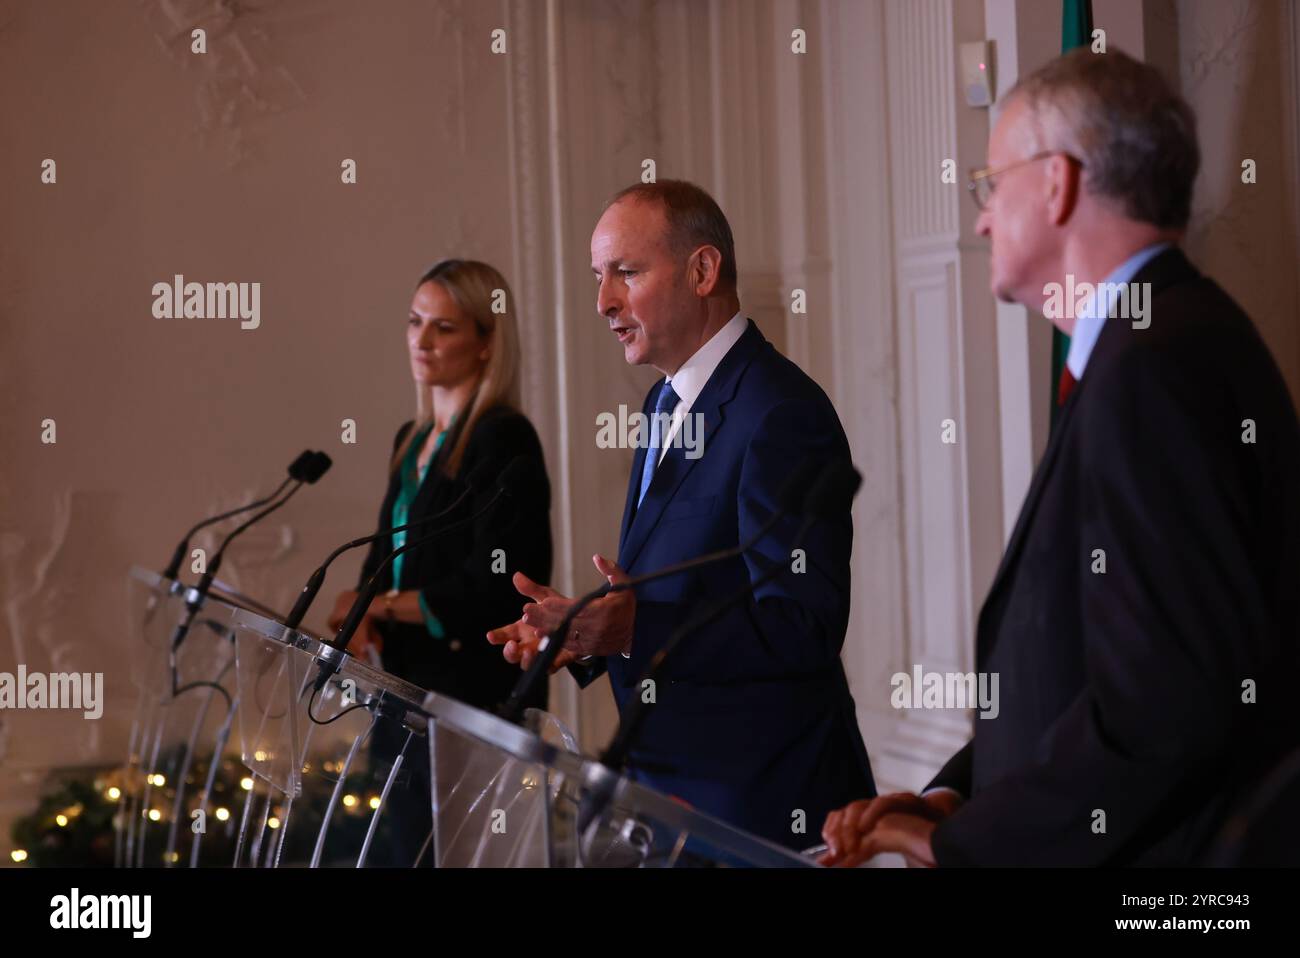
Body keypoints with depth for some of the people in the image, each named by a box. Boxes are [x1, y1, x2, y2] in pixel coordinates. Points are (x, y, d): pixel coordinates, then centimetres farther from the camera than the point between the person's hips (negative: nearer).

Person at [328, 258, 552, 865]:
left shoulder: (503, 440, -12)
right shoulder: (413, 440, 15)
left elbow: (493, 588, -18)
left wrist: (381, 606, -10)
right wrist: (365, 620, -3)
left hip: (478, 700, -8)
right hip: (410, 698, 8)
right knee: (413, 852, 11)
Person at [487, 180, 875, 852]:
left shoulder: (783, 416, -18)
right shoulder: (666, 405, 12)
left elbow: (804, 630, -24)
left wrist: (634, 628, -32)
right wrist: (588, 629, 1)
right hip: (667, 784, 9)